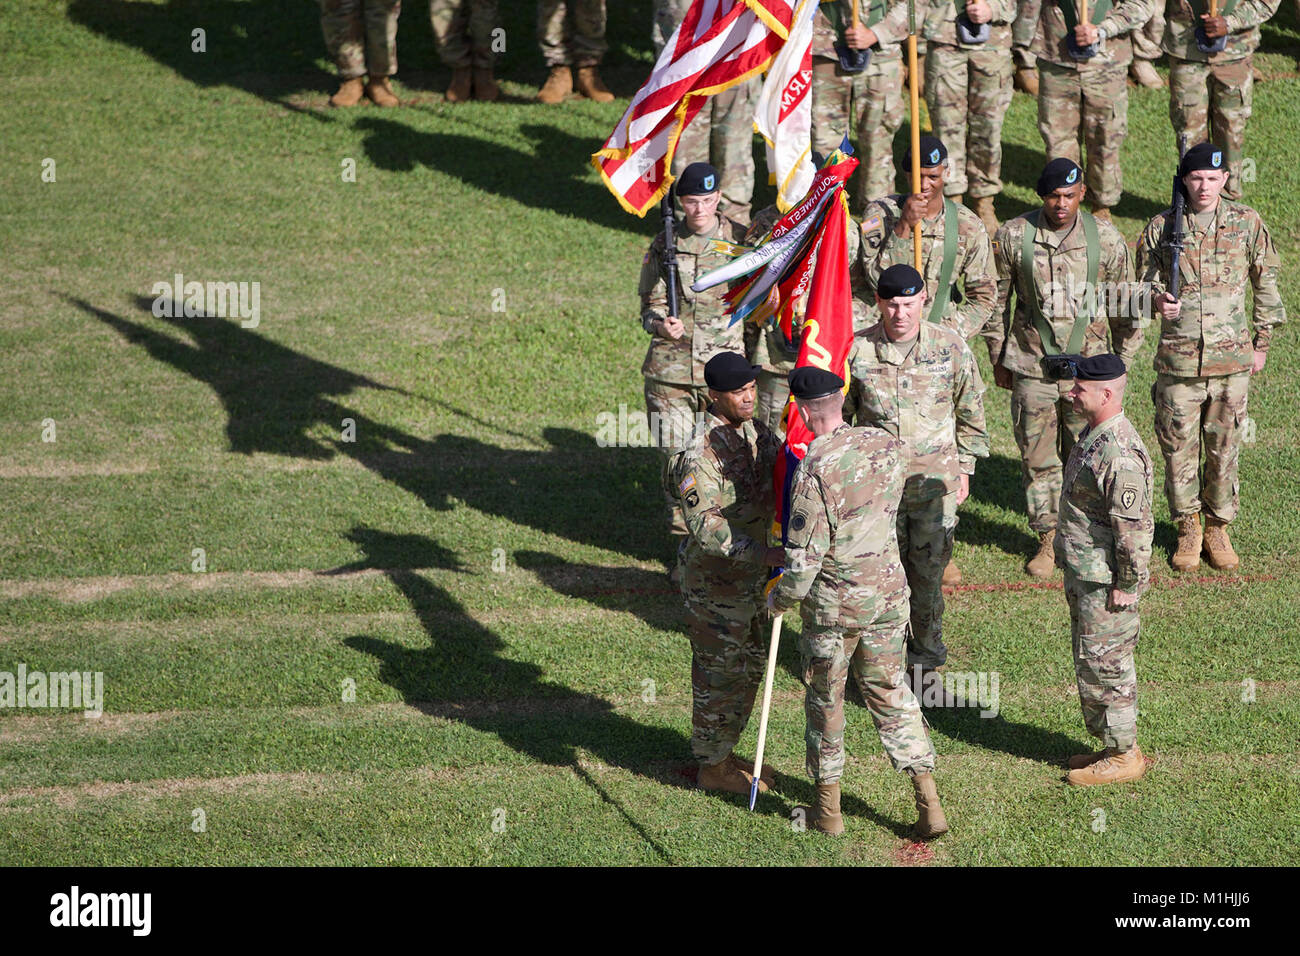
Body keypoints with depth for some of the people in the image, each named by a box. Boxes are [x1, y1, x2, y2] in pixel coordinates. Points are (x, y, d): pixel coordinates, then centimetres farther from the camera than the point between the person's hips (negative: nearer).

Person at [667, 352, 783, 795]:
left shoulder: (755, 433, 2)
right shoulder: (700, 453, -26)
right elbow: (705, 526, -32)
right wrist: (764, 554, -38)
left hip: (751, 575, 9)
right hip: (715, 581, -9)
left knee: (750, 666, 20)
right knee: (720, 674, 3)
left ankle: (724, 753, 36)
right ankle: (712, 767, 18)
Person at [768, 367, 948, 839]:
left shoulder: (815, 469, -22)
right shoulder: (886, 446, -3)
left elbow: (804, 558, -20)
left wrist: (779, 597, -2)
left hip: (833, 603, -5)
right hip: (888, 590, 5)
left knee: (825, 700, 13)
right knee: (891, 693, 16)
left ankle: (828, 808, 25)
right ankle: (928, 804, 13)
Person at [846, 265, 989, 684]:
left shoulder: (950, 348, -4)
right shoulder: (857, 351, -4)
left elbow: (970, 416, 9)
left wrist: (963, 469, 9)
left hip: (934, 481, 0)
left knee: (928, 572, 6)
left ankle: (925, 656, 25)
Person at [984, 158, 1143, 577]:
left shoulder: (1106, 239, -6)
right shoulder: (1013, 236, -6)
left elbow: (1125, 309, 5)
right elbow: (996, 301, 6)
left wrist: (1120, 366, 8)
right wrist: (998, 360, 10)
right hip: (1031, 366, 1)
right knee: (1037, 456, 6)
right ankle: (1047, 538, 22)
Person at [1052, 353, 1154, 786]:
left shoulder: (1119, 454, -27)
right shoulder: (1094, 436, 7)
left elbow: (1134, 527, -25)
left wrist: (1127, 584, -20)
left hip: (1105, 581, -10)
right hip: (1083, 573, 10)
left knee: (1105, 663, -1)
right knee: (1089, 658, 18)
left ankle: (1123, 755, 10)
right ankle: (1111, 744, 29)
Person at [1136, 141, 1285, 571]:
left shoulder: (1246, 224, 0)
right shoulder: (1161, 228, -2)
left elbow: (1266, 284, 9)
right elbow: (1145, 279, 6)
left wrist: (1262, 342, 9)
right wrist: (1158, 299, -18)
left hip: (1231, 358, 0)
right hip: (1178, 358, 0)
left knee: (1224, 448, 7)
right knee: (1179, 447, 5)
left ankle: (1218, 529, 23)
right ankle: (1188, 531, 22)